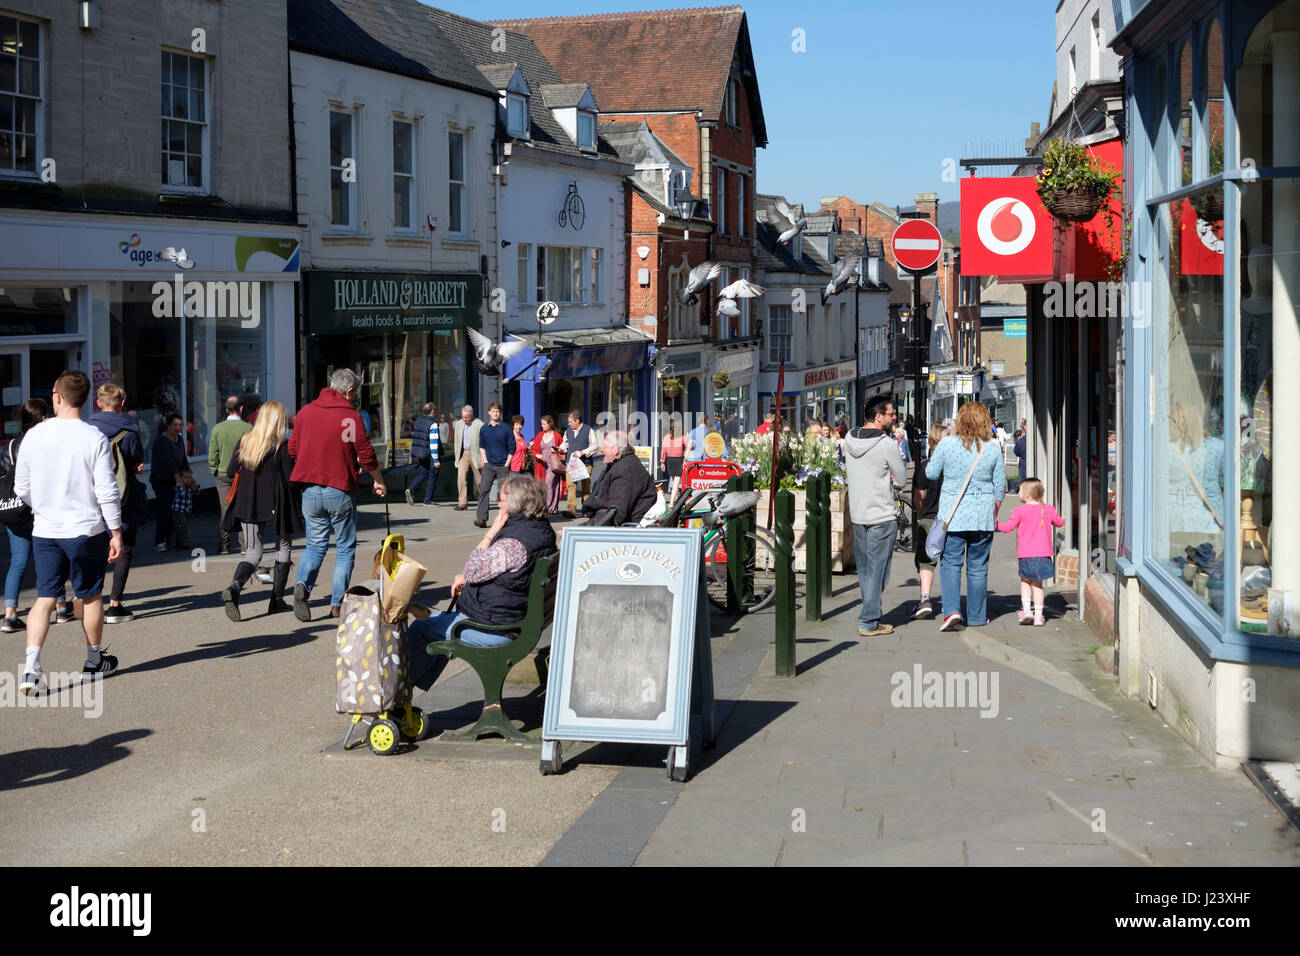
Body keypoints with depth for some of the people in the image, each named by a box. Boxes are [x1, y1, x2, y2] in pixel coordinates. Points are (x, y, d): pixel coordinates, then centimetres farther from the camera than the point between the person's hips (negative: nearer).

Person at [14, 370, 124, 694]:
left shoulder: (34, 435, -2)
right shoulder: (94, 438, -11)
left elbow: (21, 488, 7)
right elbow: (107, 491, -12)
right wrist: (116, 532, -3)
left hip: (44, 531, 2)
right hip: (86, 530, -2)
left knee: (44, 597, 6)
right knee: (90, 596, 14)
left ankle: (31, 667, -9)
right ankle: (94, 661, 28)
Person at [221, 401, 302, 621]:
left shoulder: (244, 442, 2)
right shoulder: (282, 446, -11)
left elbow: (230, 473, 6)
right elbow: (290, 479, -10)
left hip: (247, 504, 3)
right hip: (276, 504, -3)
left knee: (253, 552, 7)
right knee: (284, 546, 16)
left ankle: (234, 588, -21)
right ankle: (277, 599, 14)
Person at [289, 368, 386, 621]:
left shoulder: (306, 412, 5)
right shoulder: (350, 416, -9)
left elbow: (293, 449, 10)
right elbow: (366, 455, -6)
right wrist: (379, 482, 9)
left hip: (310, 490, 4)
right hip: (340, 491, -4)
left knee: (315, 544, 13)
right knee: (345, 548, 9)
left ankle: (302, 584, -13)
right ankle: (337, 603, 6)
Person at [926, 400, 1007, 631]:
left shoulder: (947, 444, -7)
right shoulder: (992, 449, -2)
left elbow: (931, 473, 2)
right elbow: (1000, 486, 5)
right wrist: (993, 513, 19)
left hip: (952, 515, -1)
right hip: (983, 517, 1)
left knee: (950, 562, 5)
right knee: (978, 566, 10)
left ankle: (952, 610, -11)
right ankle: (977, 616, 18)